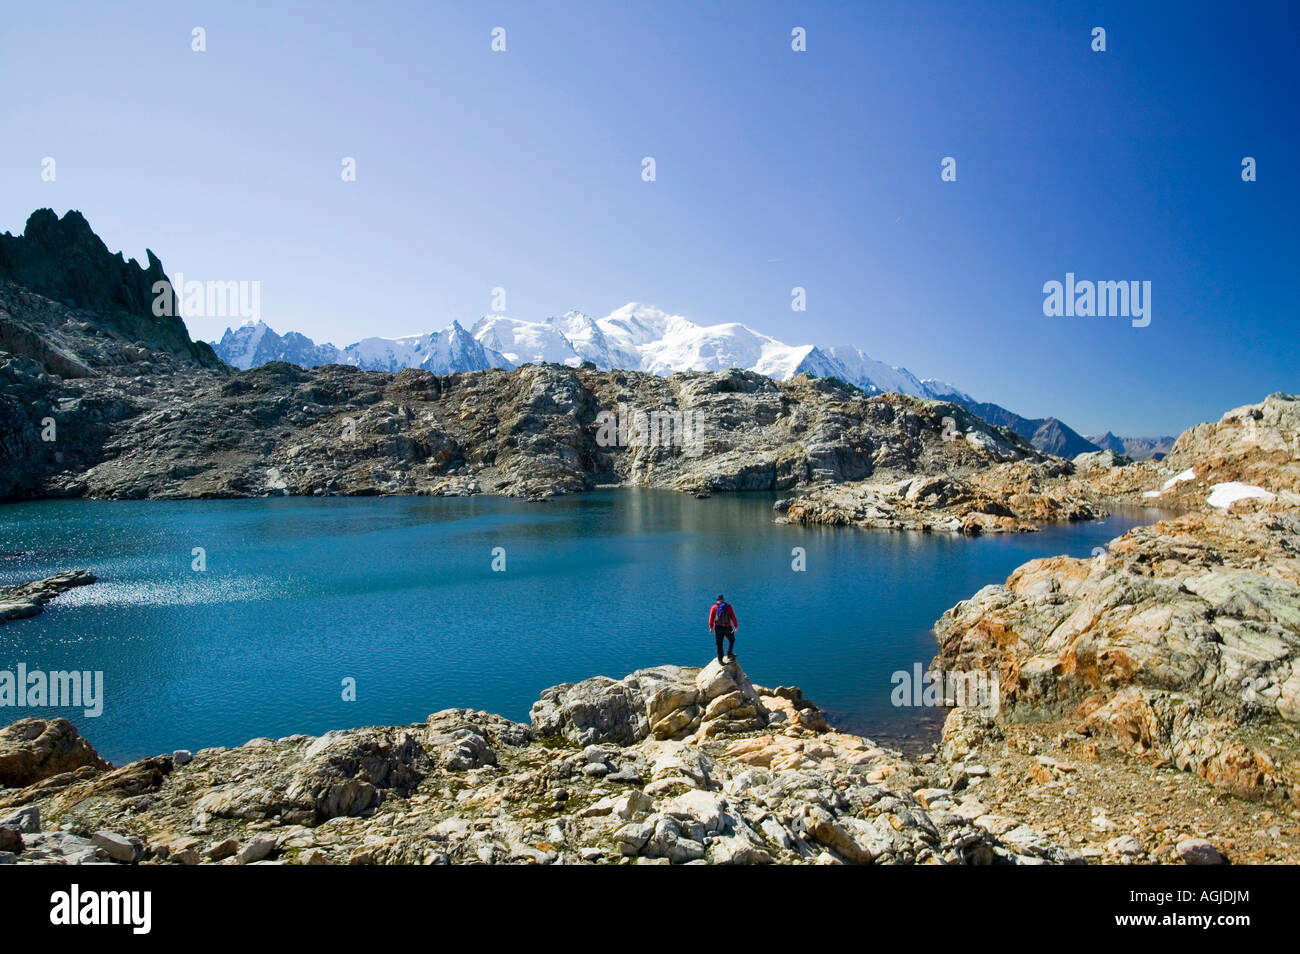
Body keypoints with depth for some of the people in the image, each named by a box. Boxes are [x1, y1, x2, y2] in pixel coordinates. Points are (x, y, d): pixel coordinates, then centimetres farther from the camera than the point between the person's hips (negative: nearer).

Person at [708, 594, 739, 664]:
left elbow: (711, 618, -3)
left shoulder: (714, 607, 1)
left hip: (718, 628, 1)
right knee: (732, 640, 21)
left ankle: (720, 658, 5)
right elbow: (733, 617, -3)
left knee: (719, 644, 7)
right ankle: (729, 653, 10)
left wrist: (711, 627, 2)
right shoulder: (728, 606, 0)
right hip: (727, 627, -1)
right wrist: (736, 626, 2)